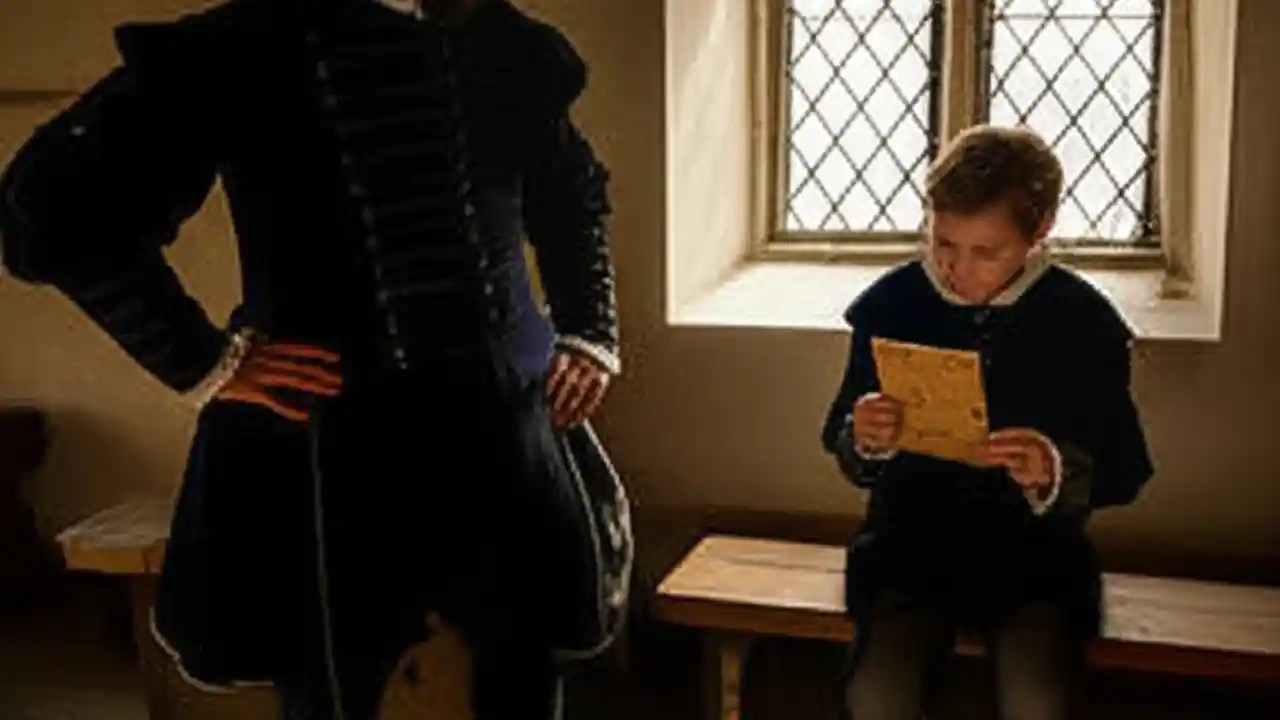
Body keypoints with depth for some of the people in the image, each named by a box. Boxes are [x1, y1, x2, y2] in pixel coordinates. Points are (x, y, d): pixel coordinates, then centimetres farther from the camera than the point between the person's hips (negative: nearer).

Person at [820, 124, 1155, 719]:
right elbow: (848, 460, 5)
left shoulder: (1085, 320, -6)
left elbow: (1124, 470, -1)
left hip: (1033, 558, 0)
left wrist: (1055, 474, -22)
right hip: (911, 552, 1)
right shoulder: (889, 303, -4)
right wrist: (863, 443, -19)